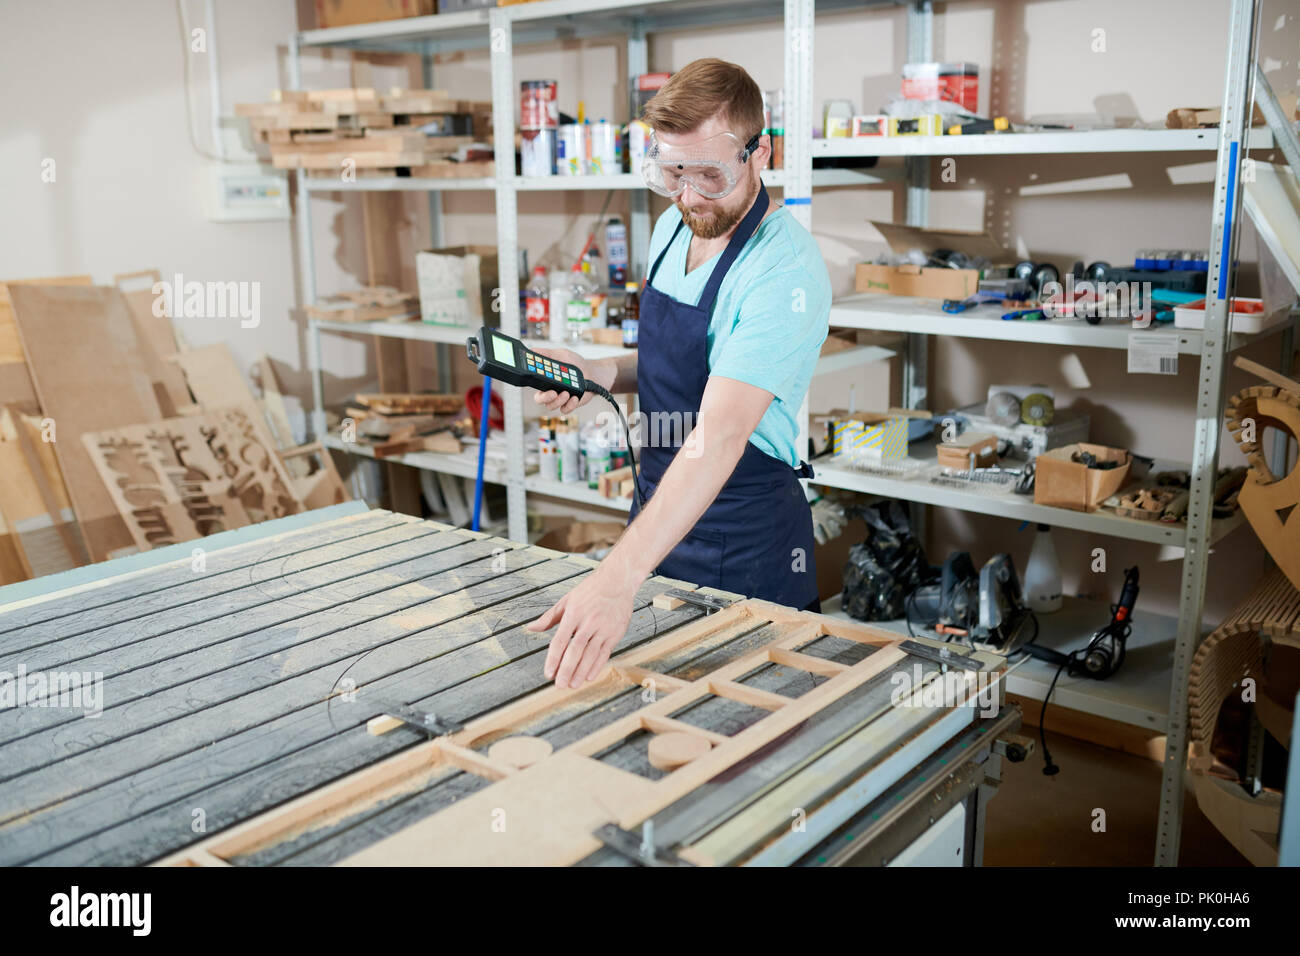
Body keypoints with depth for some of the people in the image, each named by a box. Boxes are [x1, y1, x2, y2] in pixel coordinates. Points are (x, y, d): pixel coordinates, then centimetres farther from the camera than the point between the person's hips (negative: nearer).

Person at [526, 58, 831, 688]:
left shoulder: (786, 272, -25)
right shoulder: (672, 228, 1)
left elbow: (721, 435, -37)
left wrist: (621, 575, -46)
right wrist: (601, 374, -4)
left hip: (745, 544, -7)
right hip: (659, 518, 7)